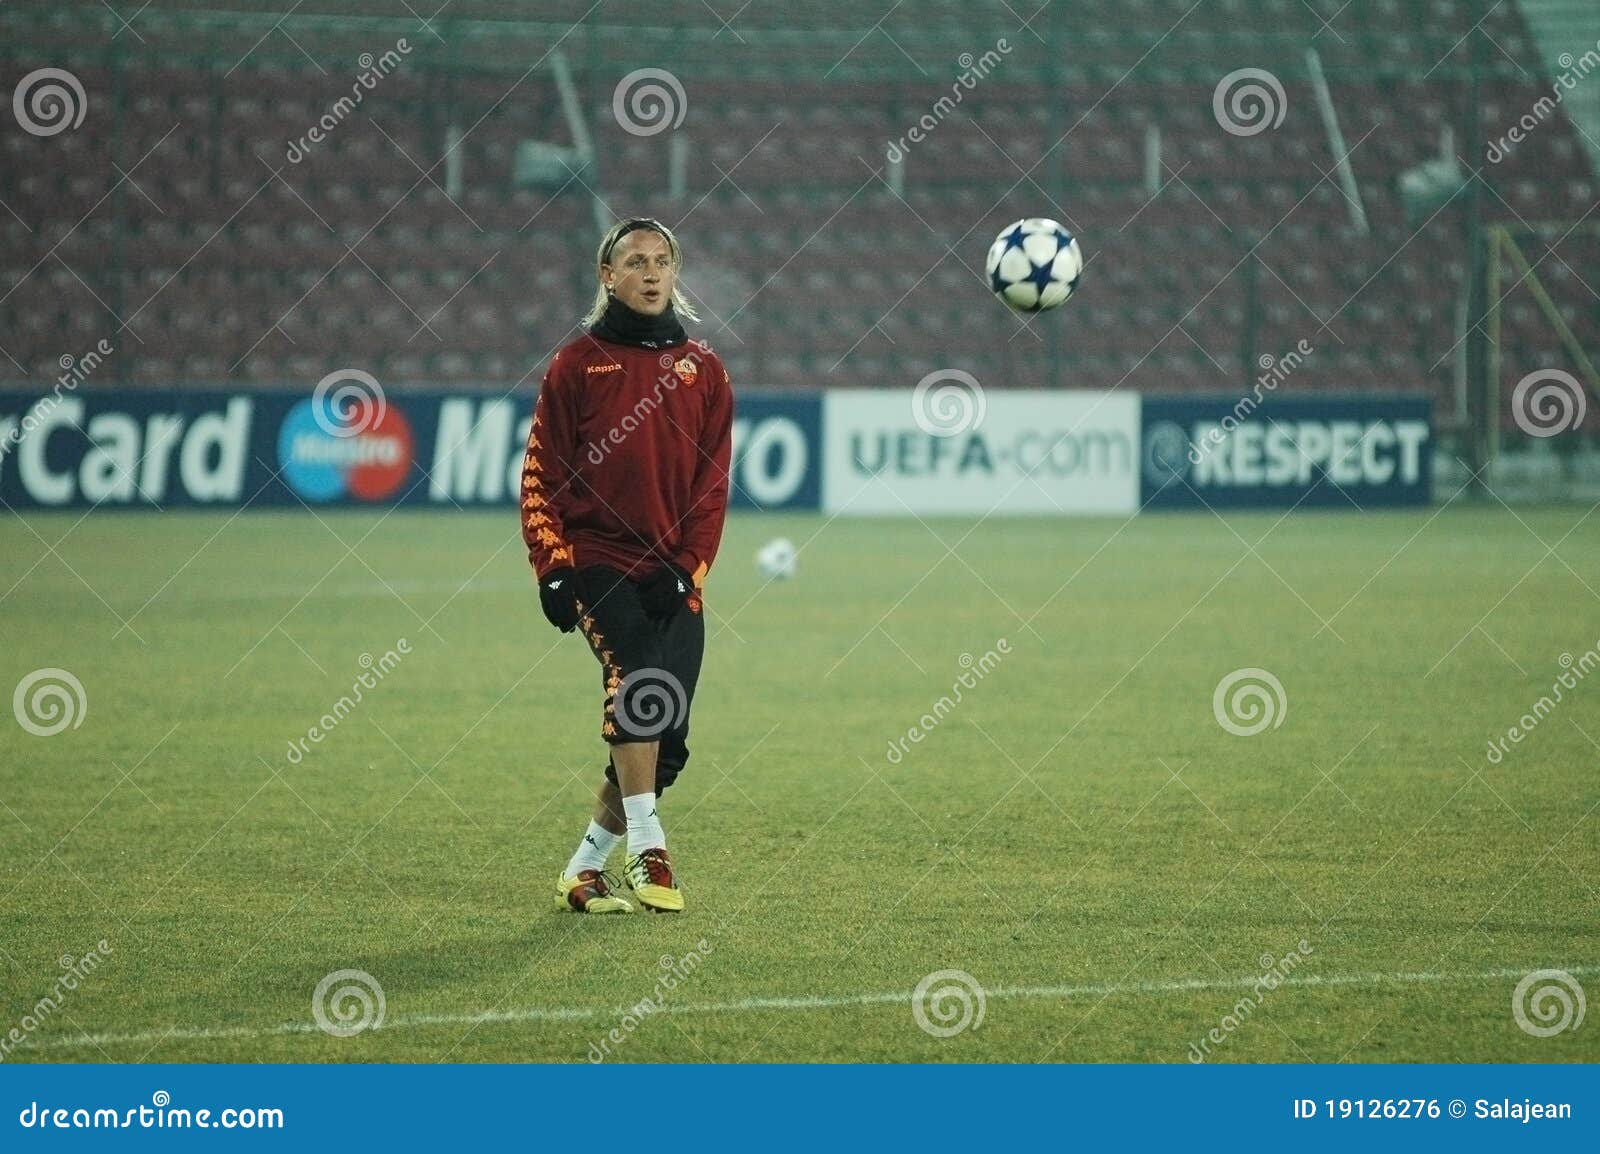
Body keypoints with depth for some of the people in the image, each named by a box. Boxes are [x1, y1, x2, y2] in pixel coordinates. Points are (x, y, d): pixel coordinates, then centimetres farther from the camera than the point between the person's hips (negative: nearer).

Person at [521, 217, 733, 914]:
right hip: (598, 561, -3)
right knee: (636, 674, -28)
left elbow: (712, 483, 8)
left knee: (668, 735, -3)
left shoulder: (703, 369, 11)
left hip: (675, 577, 3)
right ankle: (647, 849, -25)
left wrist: (689, 569, -5)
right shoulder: (577, 365, 4)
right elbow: (541, 476, 4)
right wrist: (554, 570, -6)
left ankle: (584, 870, 12)